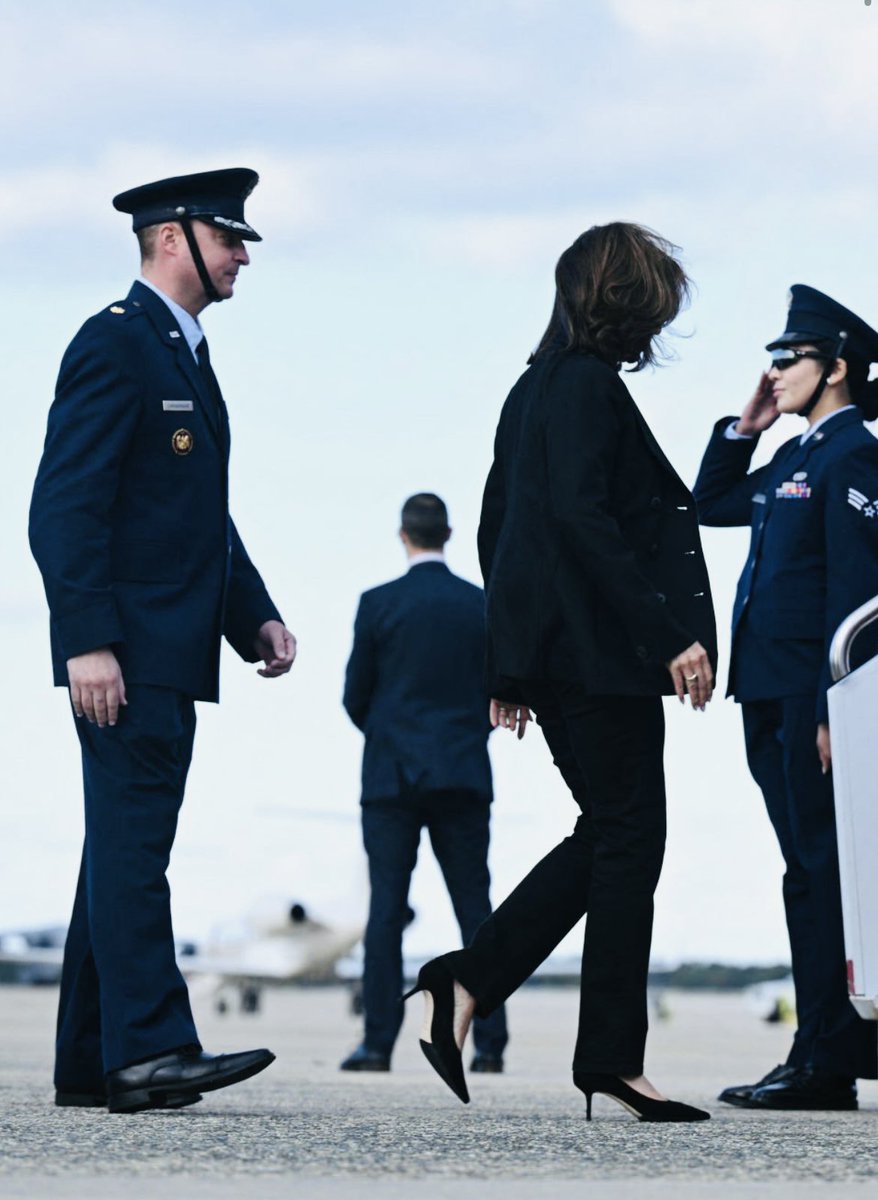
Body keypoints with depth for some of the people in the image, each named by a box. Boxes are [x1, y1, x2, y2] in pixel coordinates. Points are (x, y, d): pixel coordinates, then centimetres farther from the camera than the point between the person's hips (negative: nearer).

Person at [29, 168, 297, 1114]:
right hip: (124, 653, -10)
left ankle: (89, 1062, 12)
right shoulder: (114, 343, -10)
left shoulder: (185, 354, 21)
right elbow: (65, 506, -17)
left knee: (125, 848, 9)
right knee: (133, 842, -13)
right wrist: (86, 643, -23)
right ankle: (150, 1048, -18)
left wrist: (256, 616, 16)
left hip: (170, 655, 10)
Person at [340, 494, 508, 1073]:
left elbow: (356, 697, 1)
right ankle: (490, 1043, 0)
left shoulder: (378, 604, -3)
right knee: (476, 912, 4)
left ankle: (379, 1042, -4)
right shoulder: (484, 606, 2)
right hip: (464, 776, 2)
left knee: (386, 911, -1)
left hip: (393, 777, -1)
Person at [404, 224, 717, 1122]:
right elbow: (582, 516, -23)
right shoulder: (589, 386, -12)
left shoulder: (534, 388, 17)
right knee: (627, 837, -3)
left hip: (548, 645, 9)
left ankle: (465, 985, 7)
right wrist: (671, 633, -23)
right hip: (598, 650, -9)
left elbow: (497, 527, 19)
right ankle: (612, 1057, 1)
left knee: (608, 833, 14)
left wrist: (511, 666, 22)